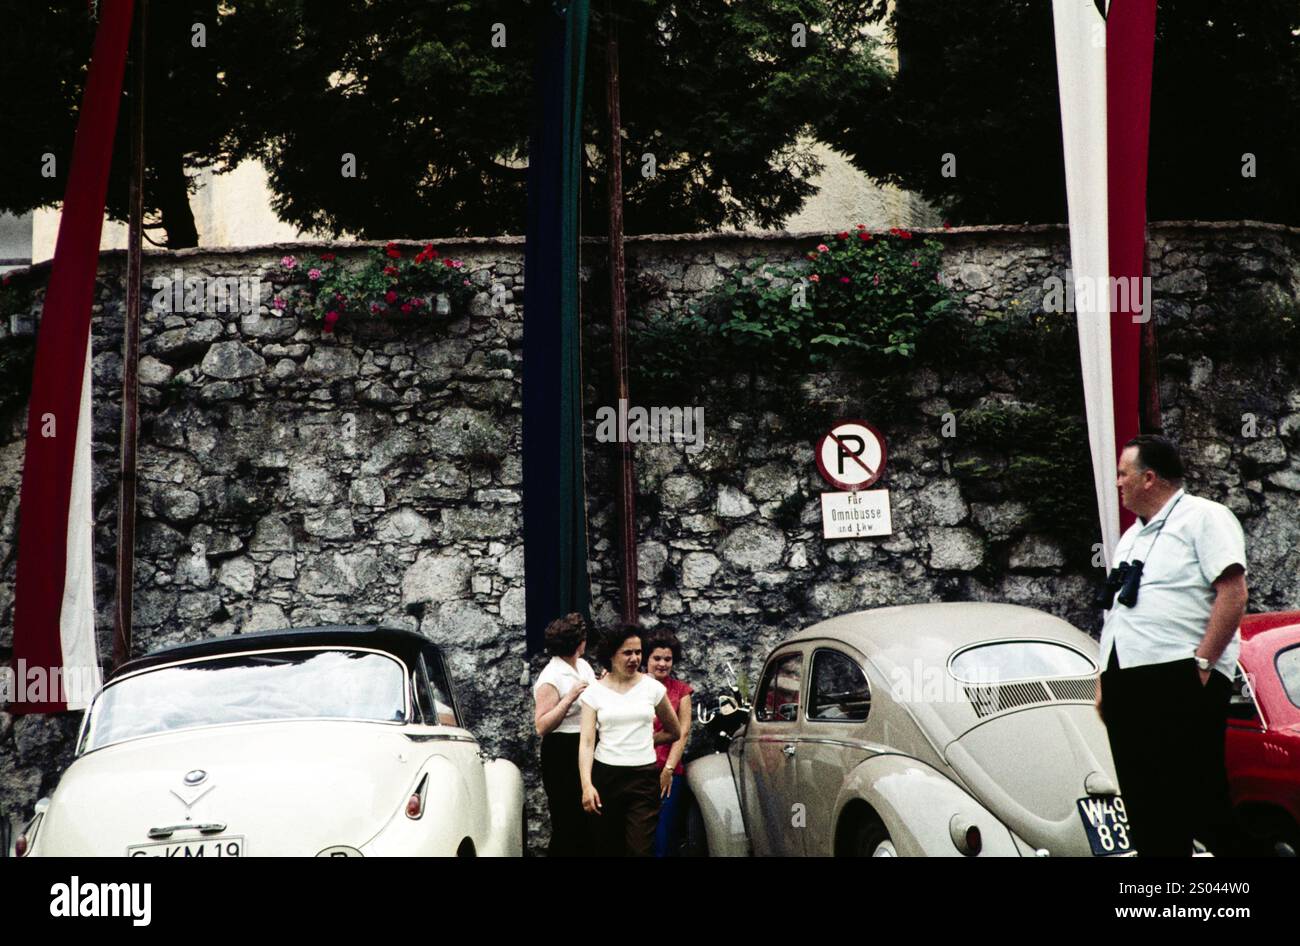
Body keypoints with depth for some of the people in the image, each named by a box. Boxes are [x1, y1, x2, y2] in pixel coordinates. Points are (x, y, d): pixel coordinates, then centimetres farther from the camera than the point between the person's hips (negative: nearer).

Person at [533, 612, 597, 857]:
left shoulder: (583, 665, 9)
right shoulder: (551, 678, -15)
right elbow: (541, 726, -20)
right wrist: (569, 697, -25)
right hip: (563, 755, -8)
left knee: (588, 820, 13)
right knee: (567, 824, -3)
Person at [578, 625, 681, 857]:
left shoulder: (653, 687, 2)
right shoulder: (594, 692, 0)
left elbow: (675, 731, 17)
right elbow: (587, 742, -7)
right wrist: (586, 784, -17)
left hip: (645, 777, 0)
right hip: (606, 776, 0)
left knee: (639, 849, -7)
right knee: (607, 847, 8)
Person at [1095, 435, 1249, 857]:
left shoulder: (1202, 517, 1)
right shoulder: (1131, 536, 26)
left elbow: (1233, 594, -9)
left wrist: (1203, 662, -15)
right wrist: (1104, 680, 20)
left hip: (1178, 679, -8)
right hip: (1125, 682, 8)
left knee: (1196, 802, -12)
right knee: (1146, 810, 7)